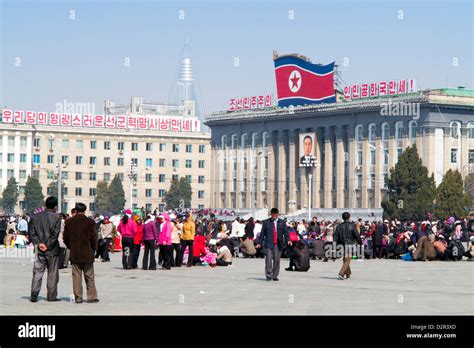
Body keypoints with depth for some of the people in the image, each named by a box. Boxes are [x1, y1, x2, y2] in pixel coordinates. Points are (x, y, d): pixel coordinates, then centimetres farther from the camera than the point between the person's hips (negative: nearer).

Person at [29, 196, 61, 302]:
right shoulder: (56, 217, -7)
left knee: (37, 272, 6)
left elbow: (32, 233, 1)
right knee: (52, 273, 6)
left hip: (40, 250, 3)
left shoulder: (36, 216, 5)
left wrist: (39, 244, -4)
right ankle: (51, 296, 8)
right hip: (52, 250, -3)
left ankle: (34, 295, -2)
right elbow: (55, 233, -14)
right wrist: (48, 245, -9)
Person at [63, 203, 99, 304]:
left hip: (74, 254, 2)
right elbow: (93, 238, -8)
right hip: (87, 254, -2)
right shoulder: (90, 222, -7)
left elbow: (65, 238, 3)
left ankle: (78, 297, 4)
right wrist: (93, 249, 7)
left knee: (76, 276, 6)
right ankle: (91, 297, 6)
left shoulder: (68, 222, 0)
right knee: (89, 276, 6)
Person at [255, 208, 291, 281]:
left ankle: (275, 276, 13)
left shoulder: (282, 222, 9)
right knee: (268, 260, -9)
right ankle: (268, 275, -3)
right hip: (268, 244, -1)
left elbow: (285, 232, 2)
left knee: (276, 261, 4)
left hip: (278, 245, 1)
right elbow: (262, 233, 9)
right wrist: (259, 242, 3)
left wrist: (288, 240, -14)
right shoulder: (266, 222, 7)